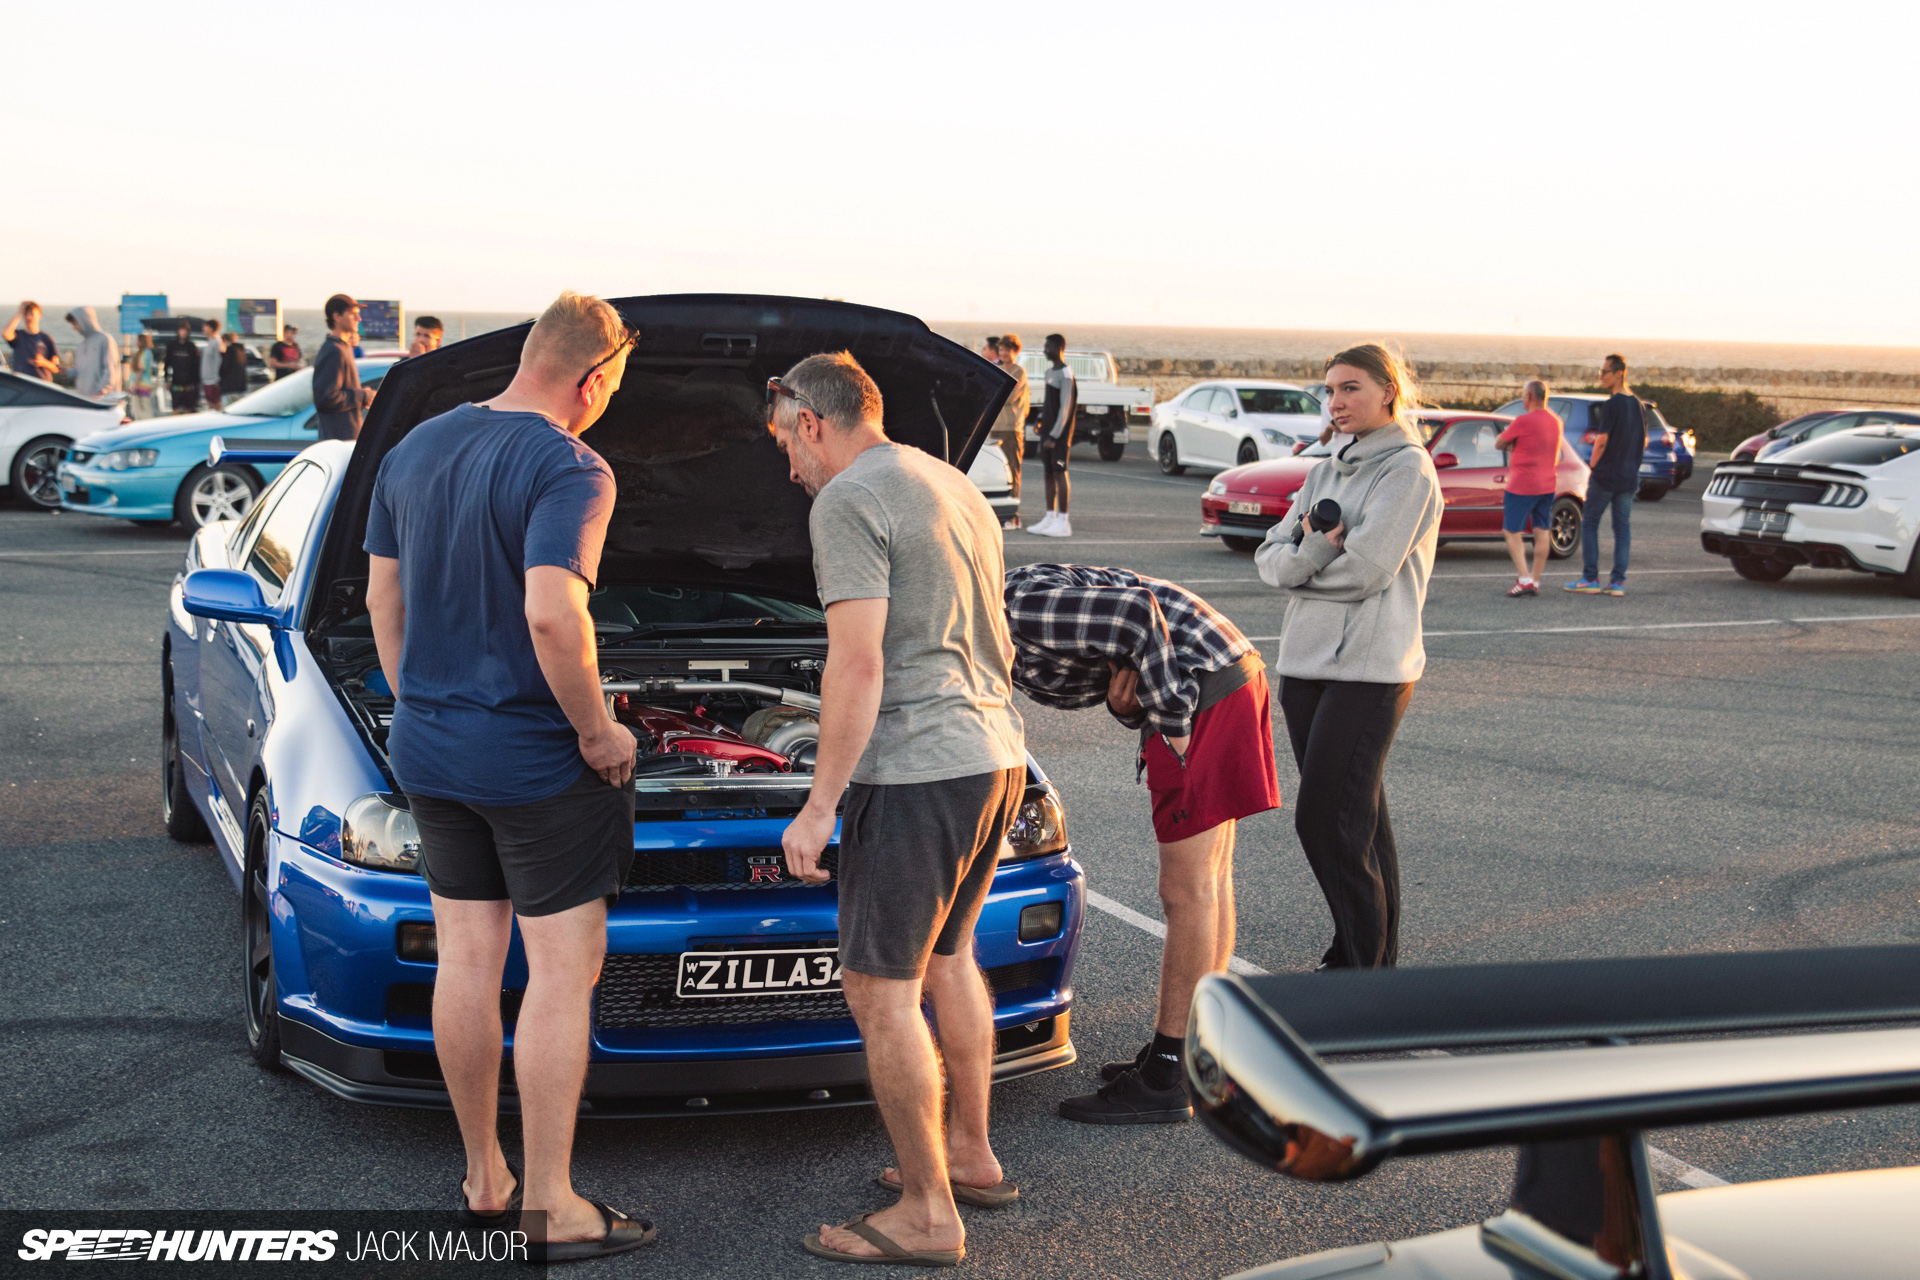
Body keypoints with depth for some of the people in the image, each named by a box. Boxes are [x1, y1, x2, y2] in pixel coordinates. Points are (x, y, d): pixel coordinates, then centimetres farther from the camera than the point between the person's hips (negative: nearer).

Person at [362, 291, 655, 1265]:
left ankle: (484, 1180, 25)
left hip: (430, 749, 8)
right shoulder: (569, 471, -17)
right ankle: (551, 1210, 4)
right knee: (564, 968, 1)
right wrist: (598, 729, -16)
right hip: (535, 757, -7)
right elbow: (552, 613, -29)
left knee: (467, 959, 14)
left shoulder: (415, 449, 8)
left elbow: (383, 599, 13)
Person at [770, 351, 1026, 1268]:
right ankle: (971, 1155, 33)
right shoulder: (956, 488, 17)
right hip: (996, 755, 10)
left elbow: (858, 663, -19)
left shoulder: (849, 504, -11)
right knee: (947, 957, 23)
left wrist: (820, 805, -16)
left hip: (916, 771, -10)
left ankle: (928, 1214, 4)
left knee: (881, 990, -1)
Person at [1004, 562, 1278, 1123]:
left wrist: (1172, 723, -15)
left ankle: (1165, 1081, -1)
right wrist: (1126, 700, -5)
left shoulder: (1018, 611, -16)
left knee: (1187, 893, -6)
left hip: (1203, 684, -10)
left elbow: (1137, 614, -22)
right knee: (1209, 882, 16)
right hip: (1234, 675, 10)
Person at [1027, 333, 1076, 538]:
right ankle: (1050, 517, 14)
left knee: (1059, 472, -9)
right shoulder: (1050, 373, 16)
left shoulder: (1065, 375, -13)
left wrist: (1054, 436, -19)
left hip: (1060, 433, -9)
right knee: (1048, 474, 9)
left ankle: (1063, 521, -9)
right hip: (1047, 431, 9)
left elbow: (1065, 408, -17)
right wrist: (1041, 422, 16)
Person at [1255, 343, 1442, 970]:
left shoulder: (1409, 469, -6)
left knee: (1325, 821, -10)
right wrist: (1313, 552, -12)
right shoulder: (1324, 472, 17)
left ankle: (1366, 963, -1)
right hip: (1305, 660, 7)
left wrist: (1302, 564, -1)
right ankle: (1357, 954, 19)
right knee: (1357, 820, 12)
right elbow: (1270, 556, 8)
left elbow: (1365, 568, -16)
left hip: (1368, 668, -7)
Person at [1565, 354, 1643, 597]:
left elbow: (1602, 441, -17)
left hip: (1605, 475, -7)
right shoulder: (1637, 404, 10)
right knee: (1623, 527, 8)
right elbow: (1644, 442, 16)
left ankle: (1590, 578, 0)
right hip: (1629, 476, 7)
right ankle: (1618, 581, 5)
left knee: (1589, 523, 3)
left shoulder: (1611, 405, -14)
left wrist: (1592, 466, -4)